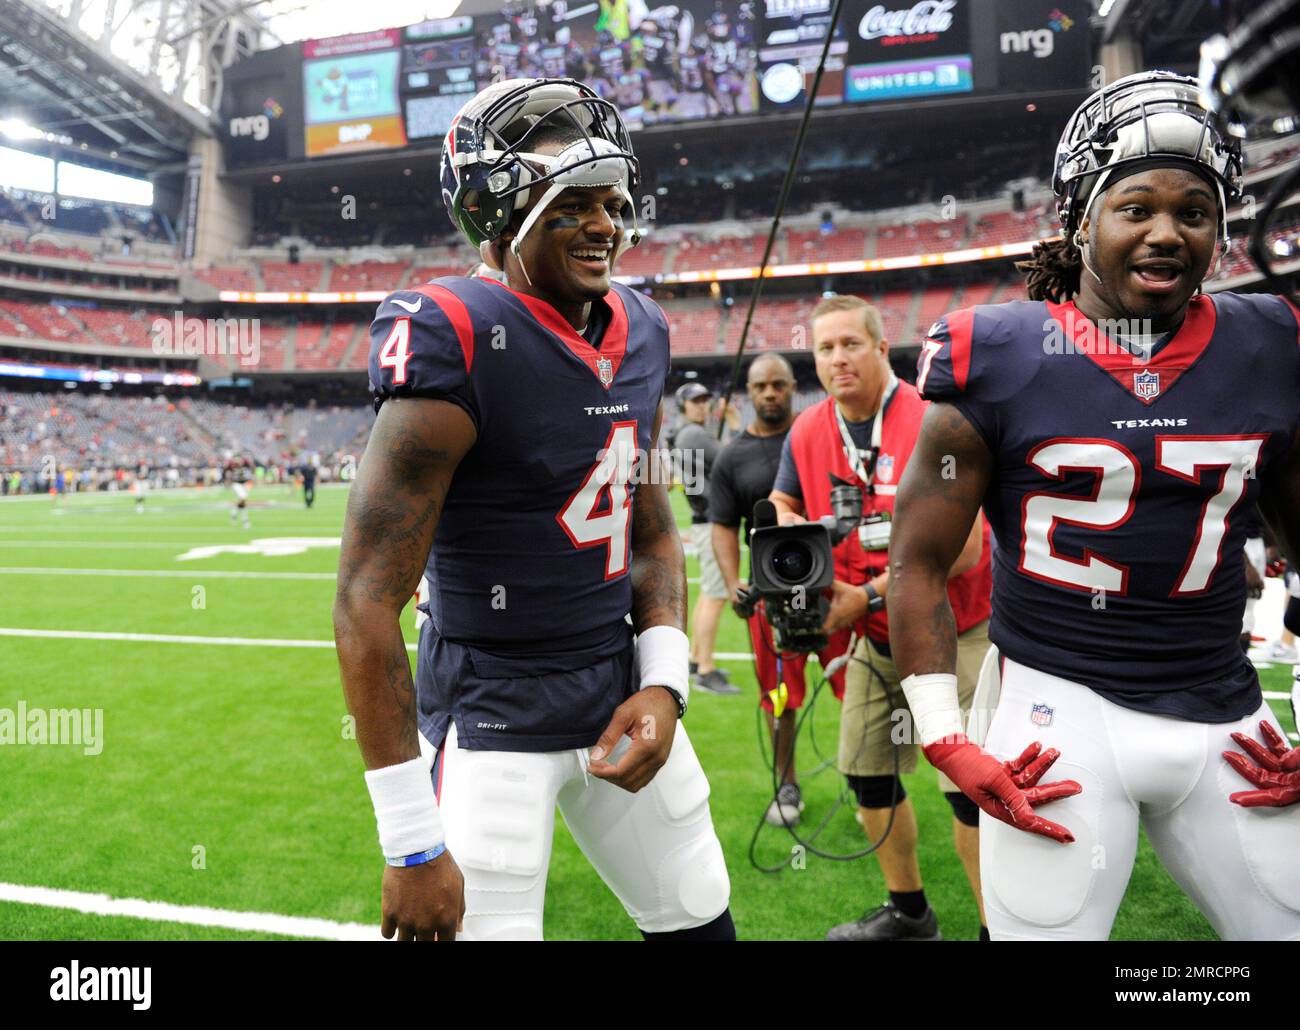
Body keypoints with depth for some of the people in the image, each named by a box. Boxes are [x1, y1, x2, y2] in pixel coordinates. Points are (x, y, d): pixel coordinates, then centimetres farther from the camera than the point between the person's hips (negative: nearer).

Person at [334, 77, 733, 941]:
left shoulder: (641, 336, 3)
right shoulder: (460, 344, -20)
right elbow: (367, 601, -20)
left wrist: (663, 684, -2)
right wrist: (412, 843, -19)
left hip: (619, 693, 7)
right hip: (495, 717, -6)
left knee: (702, 920, 19)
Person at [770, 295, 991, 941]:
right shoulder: (807, 433, -2)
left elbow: (962, 548, -27)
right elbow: (781, 505, 16)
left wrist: (868, 595, -25)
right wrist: (793, 531, -7)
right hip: (873, 637, 7)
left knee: (967, 786, -7)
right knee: (866, 772, 14)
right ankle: (909, 915, 35)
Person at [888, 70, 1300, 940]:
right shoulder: (1001, 362, -7)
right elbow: (920, 559, -3)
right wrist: (947, 741, -8)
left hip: (1225, 722, 4)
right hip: (1059, 708, -3)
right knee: (1042, 923, 5)